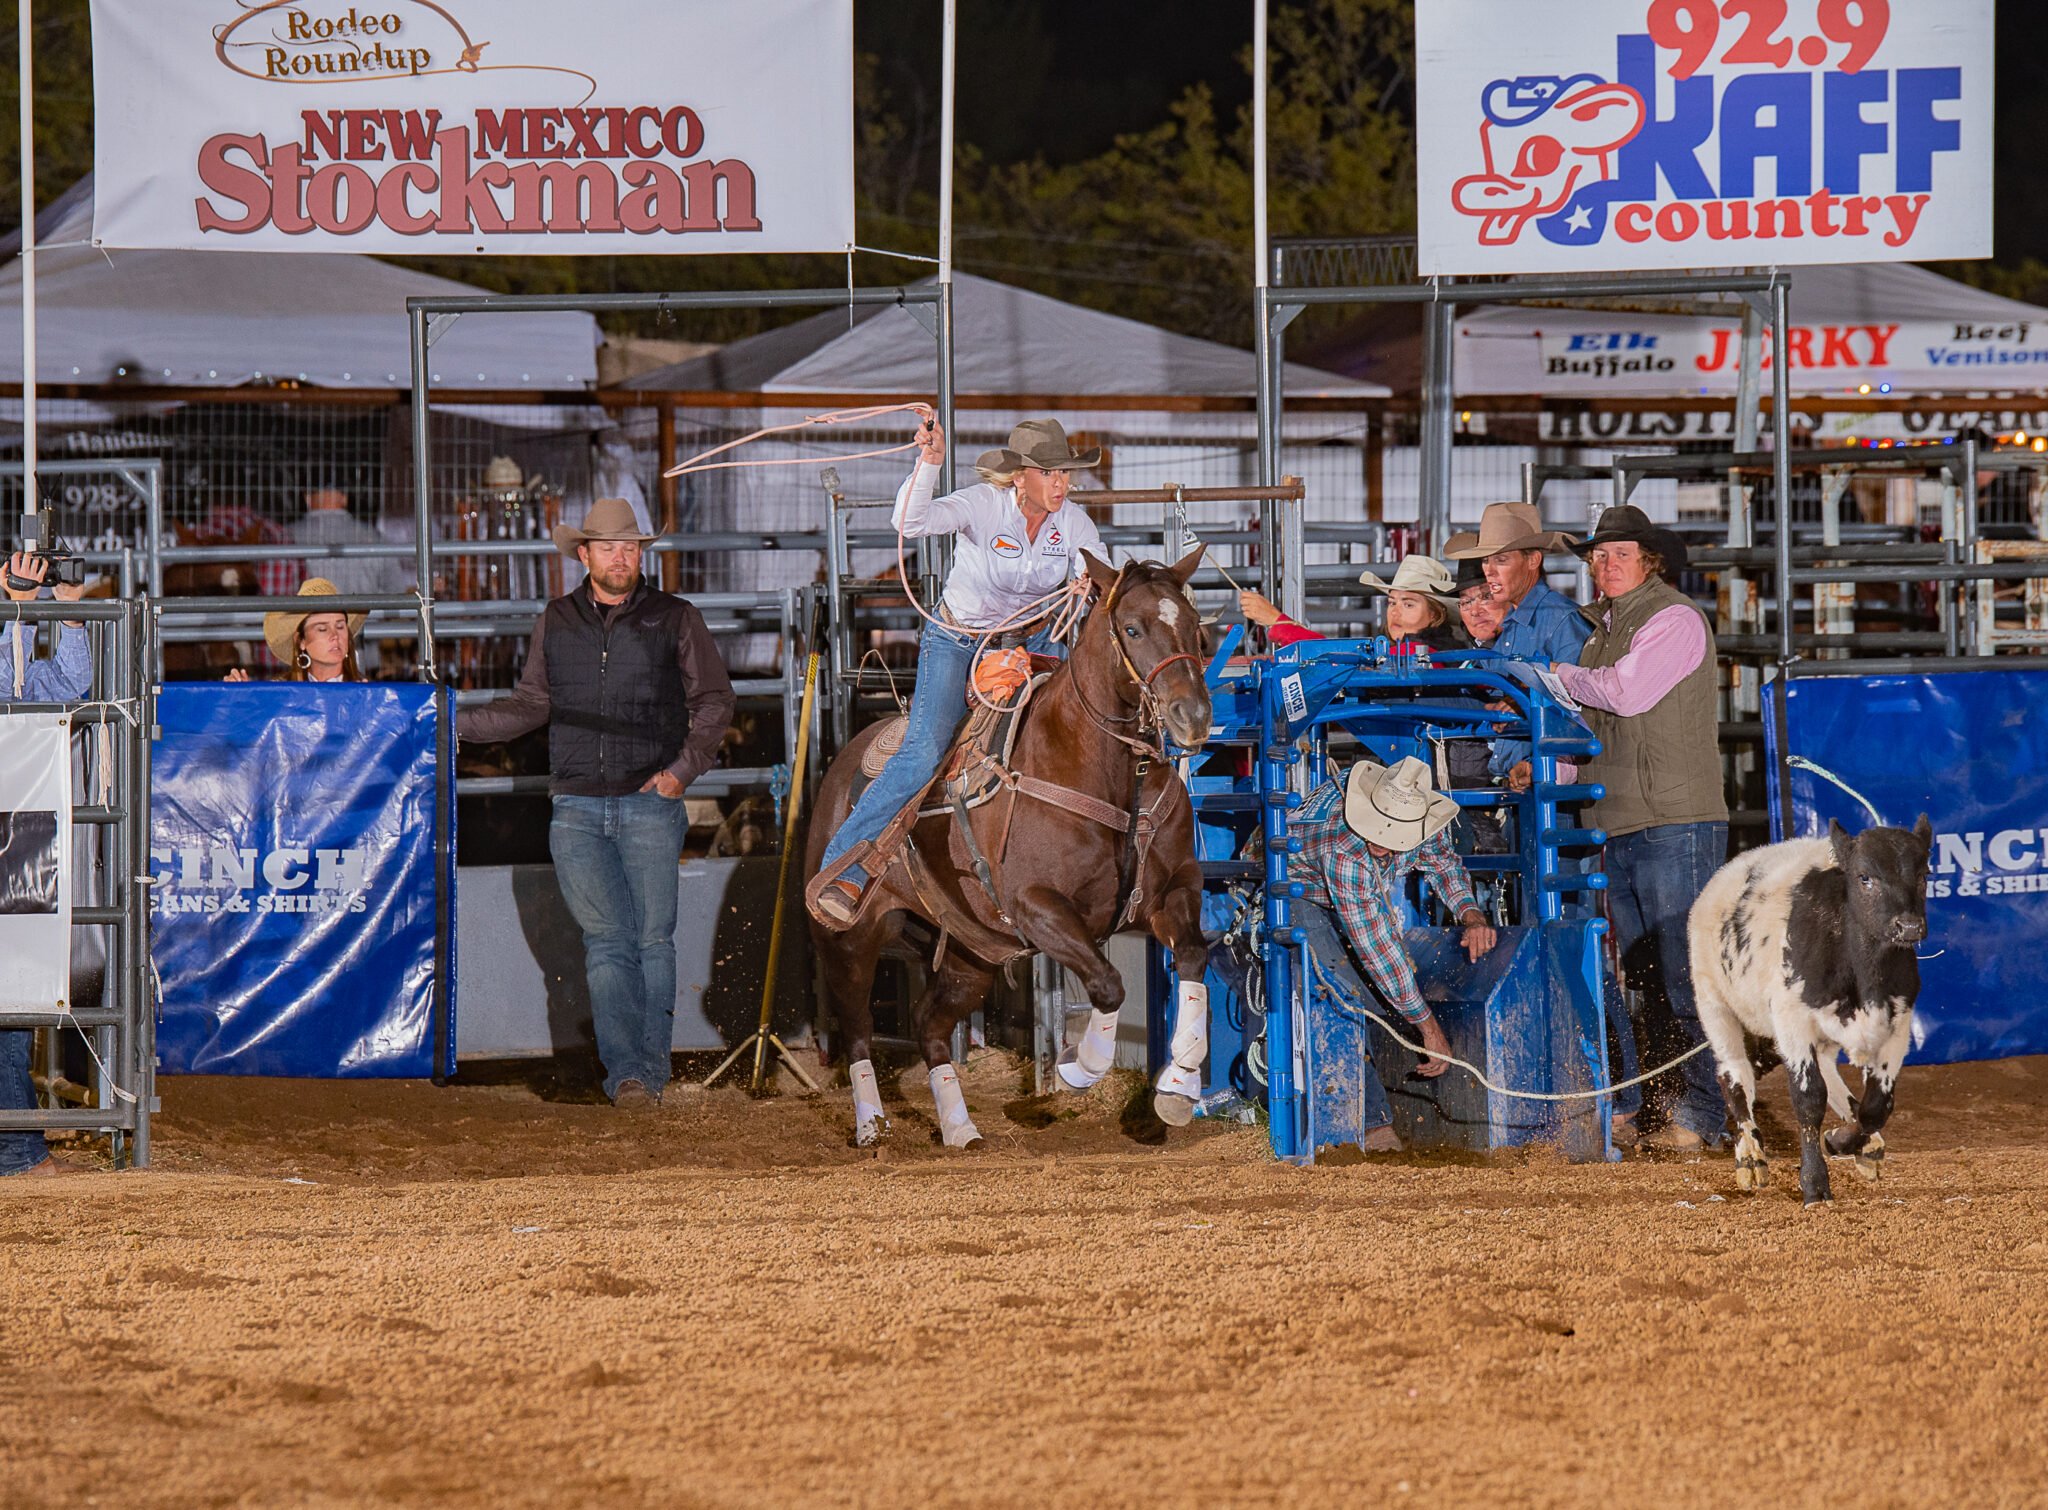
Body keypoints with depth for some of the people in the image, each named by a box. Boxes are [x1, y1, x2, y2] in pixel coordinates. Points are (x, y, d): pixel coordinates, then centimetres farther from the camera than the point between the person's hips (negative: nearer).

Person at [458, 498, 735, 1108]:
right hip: (577, 810, 2)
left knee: (652, 938, -1)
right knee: (607, 940, -5)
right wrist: (455, 723, 11)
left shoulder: (675, 619, 4)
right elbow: (531, 704, 19)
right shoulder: (556, 622, 11)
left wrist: (684, 767, -6)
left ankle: (651, 1068, 7)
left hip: (650, 802, -2)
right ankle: (624, 1070, -7)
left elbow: (714, 701, 7)